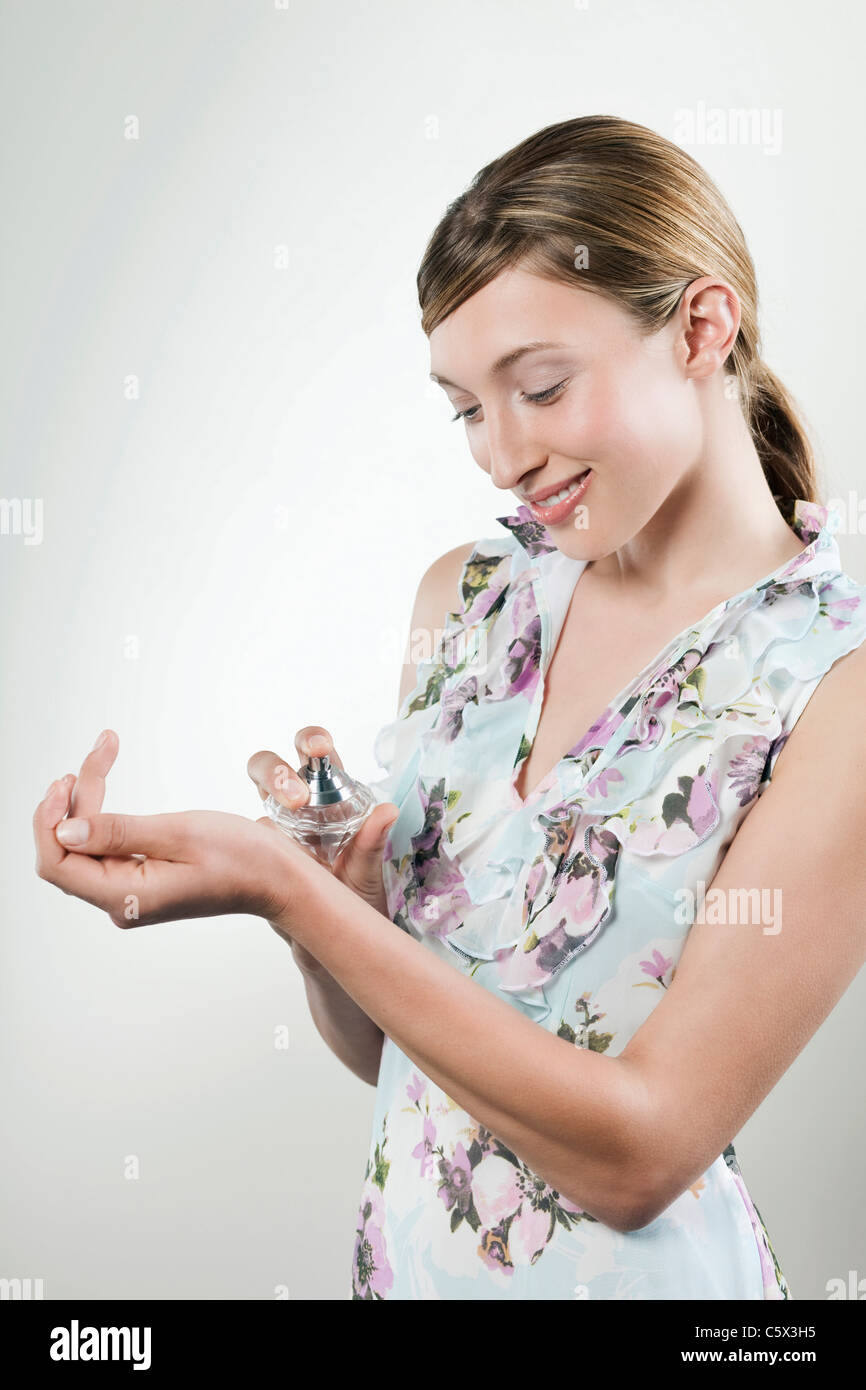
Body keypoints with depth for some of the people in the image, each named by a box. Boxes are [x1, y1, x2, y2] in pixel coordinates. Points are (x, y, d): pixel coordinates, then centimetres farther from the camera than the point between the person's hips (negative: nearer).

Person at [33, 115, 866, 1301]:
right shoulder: (465, 595, -3)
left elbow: (639, 1154, -21)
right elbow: (379, 1047, 2)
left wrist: (284, 891, -25)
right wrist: (337, 892, -19)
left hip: (640, 1267, -4)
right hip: (401, 1248, 5)